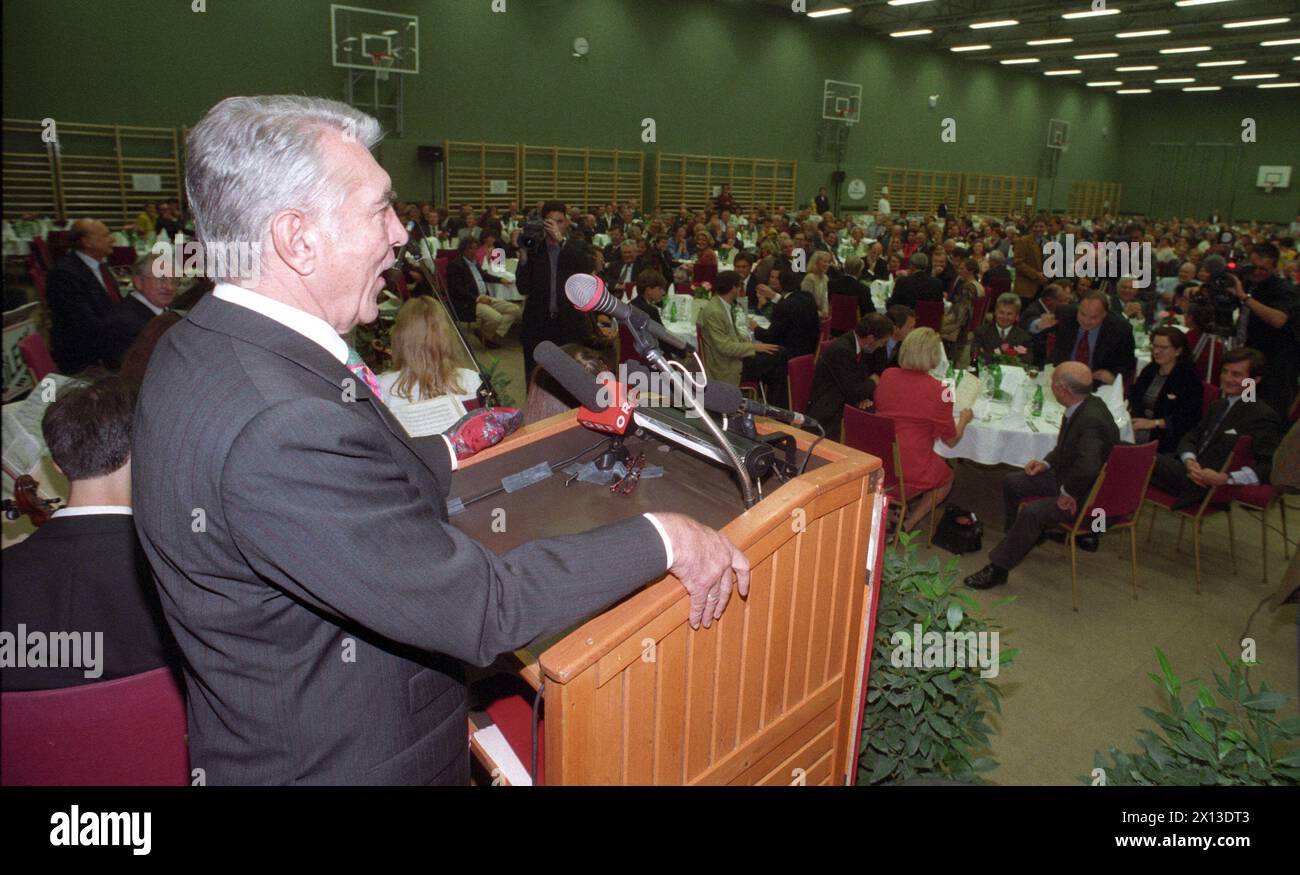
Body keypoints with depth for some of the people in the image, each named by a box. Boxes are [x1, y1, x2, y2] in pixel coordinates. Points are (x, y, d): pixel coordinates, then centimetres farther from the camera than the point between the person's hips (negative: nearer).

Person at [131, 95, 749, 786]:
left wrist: (449, 454, 16)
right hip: (339, 760, -8)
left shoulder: (196, 350, -5)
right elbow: (481, 609, -33)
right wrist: (661, 540, -23)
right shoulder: (280, 427, -36)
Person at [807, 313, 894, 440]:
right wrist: (873, 382, -1)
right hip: (829, 414, -9)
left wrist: (864, 396, -6)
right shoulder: (841, 350, -22)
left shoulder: (859, 346, 5)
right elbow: (853, 392, -20)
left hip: (846, 404, 9)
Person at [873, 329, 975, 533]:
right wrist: (964, 419, 18)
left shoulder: (887, 376, -3)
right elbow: (951, 440, -2)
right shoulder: (938, 392, -15)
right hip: (911, 472, -5)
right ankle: (908, 525, 12)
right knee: (947, 477, 28)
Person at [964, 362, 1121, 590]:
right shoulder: (1082, 406, -3)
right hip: (1067, 478, 10)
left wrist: (1068, 492, -29)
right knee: (1011, 482, 9)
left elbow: (1086, 467, -46)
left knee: (1032, 512, -26)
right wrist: (1046, 462, 3)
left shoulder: (1092, 420, -33)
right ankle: (1021, 539, 28)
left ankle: (998, 568, -13)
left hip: (1088, 496, -10)